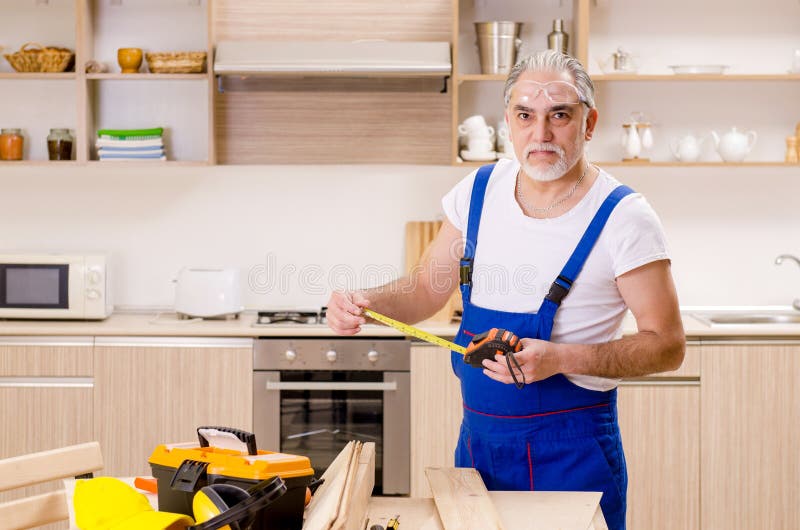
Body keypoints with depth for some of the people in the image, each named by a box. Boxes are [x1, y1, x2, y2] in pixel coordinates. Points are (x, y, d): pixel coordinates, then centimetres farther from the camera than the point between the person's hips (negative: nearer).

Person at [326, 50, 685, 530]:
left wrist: (560, 359, -24)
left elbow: (667, 345, -12)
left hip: (571, 449, -5)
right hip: (478, 435, 5)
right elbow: (428, 289, 12)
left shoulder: (624, 218, -14)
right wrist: (365, 304, -8)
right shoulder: (480, 190, 1)